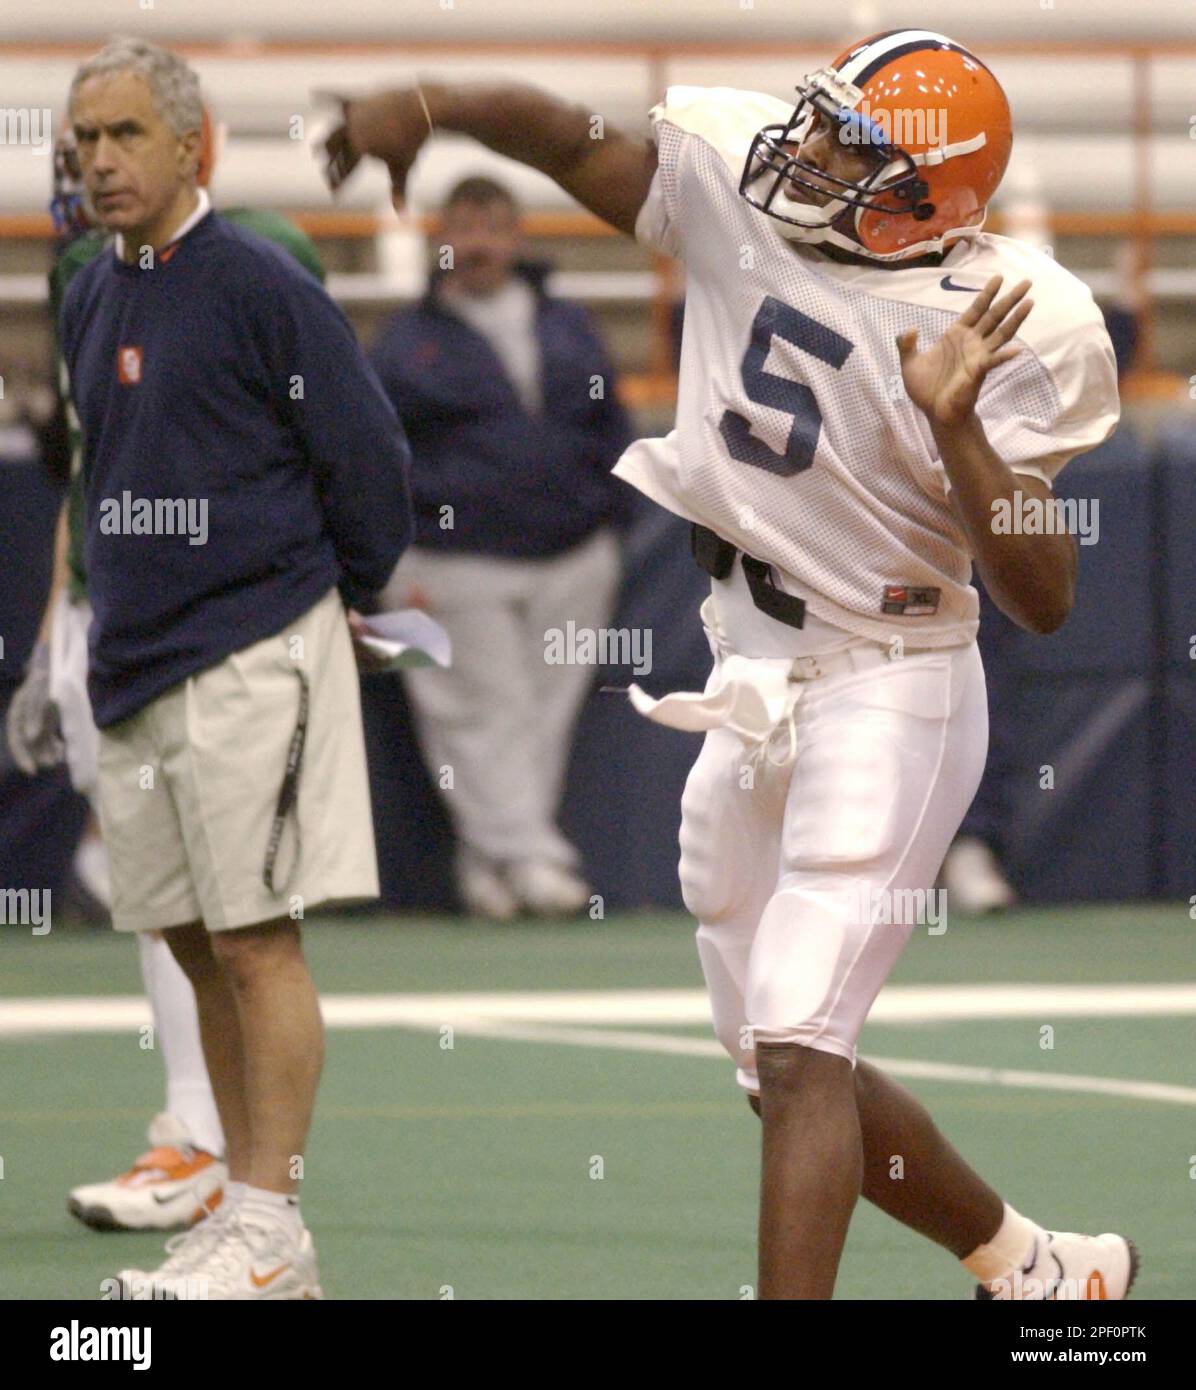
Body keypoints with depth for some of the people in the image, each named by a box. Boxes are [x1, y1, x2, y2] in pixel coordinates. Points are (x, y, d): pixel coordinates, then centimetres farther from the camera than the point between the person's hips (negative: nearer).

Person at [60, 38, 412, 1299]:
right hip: (135, 662, 8)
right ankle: (244, 1215, 15)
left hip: (251, 656, -8)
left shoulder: (256, 286, -11)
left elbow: (364, 453, -8)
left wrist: (345, 597, 4)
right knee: (196, 948, 9)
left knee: (255, 942, -8)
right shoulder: (89, 305, 13)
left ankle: (270, 1230, -6)